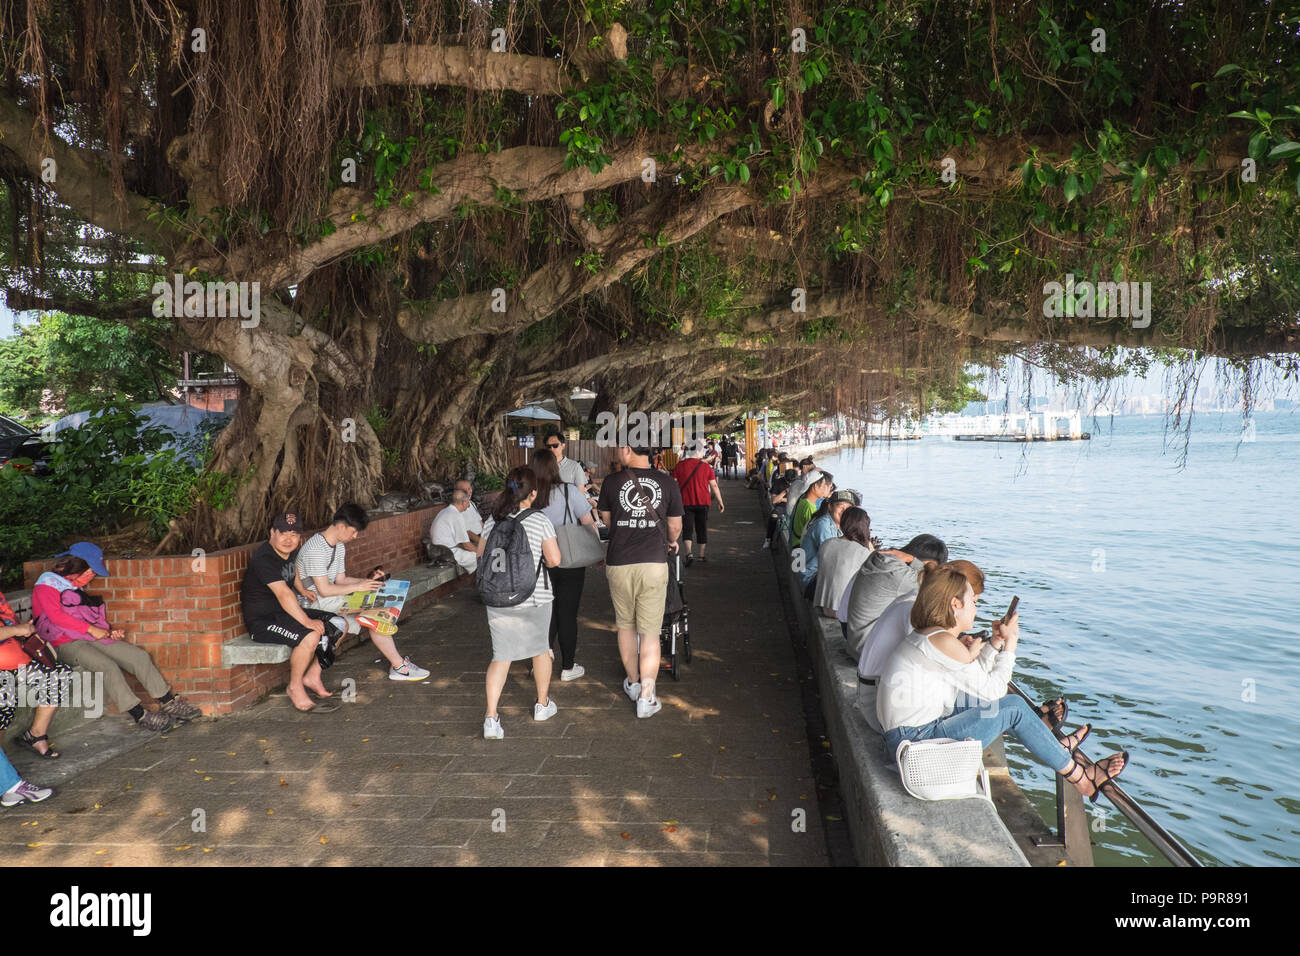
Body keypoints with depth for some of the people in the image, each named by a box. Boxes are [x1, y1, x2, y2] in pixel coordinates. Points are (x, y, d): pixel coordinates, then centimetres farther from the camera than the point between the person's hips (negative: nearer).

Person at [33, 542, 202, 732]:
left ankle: (169, 702, -9)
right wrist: (91, 629, -17)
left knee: (140, 655, -10)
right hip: (66, 644, -8)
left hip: (91, 639, 8)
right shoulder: (47, 583, 0)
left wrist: (110, 629, 6)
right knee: (107, 666, -33)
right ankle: (140, 716, -32)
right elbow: (56, 616, -14)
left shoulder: (78, 588, 26)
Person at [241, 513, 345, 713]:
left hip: (286, 612, 9)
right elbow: (284, 594, -31)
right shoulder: (263, 559, -22)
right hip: (262, 621, -9)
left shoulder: (290, 552, 8)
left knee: (339, 625, 0)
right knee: (311, 636, -32)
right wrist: (307, 622, -34)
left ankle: (312, 676, 7)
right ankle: (295, 688, -10)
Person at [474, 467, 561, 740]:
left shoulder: (492, 521, 2)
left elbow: (481, 556, 10)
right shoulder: (540, 521, -9)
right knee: (540, 648, 19)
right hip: (534, 597, -2)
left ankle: (491, 717, -5)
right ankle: (542, 704, 35)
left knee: (500, 655, 7)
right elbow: (554, 559, -12)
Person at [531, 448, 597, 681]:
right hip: (570, 563, -2)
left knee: (546, 613, 15)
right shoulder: (569, 491, -11)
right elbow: (589, 524, -8)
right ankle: (568, 667, 15)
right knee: (567, 615, 7)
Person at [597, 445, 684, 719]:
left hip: (619, 564, 1)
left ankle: (633, 683, 34)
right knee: (650, 632, 4)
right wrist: (670, 543, 32)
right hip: (654, 563, 0)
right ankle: (646, 697, 3)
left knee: (626, 626, 19)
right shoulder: (668, 483, -1)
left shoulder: (612, 482, -2)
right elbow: (675, 527, 9)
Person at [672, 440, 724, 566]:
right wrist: (720, 502, 8)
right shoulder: (705, 466, -2)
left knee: (687, 528, 0)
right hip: (703, 502, 1)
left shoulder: (680, 465, -2)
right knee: (702, 528, 12)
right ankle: (702, 555, 18)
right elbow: (714, 485, 1)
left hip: (685, 502, -1)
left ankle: (689, 553, -20)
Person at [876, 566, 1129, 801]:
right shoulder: (943, 642, -19)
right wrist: (1010, 643, -1)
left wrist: (996, 641, 12)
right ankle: (1078, 776, 16)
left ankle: (1053, 745, 40)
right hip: (918, 740, -10)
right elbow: (992, 689, -12)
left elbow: (974, 678, 17)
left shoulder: (926, 634, 11)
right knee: (1014, 708, -1)